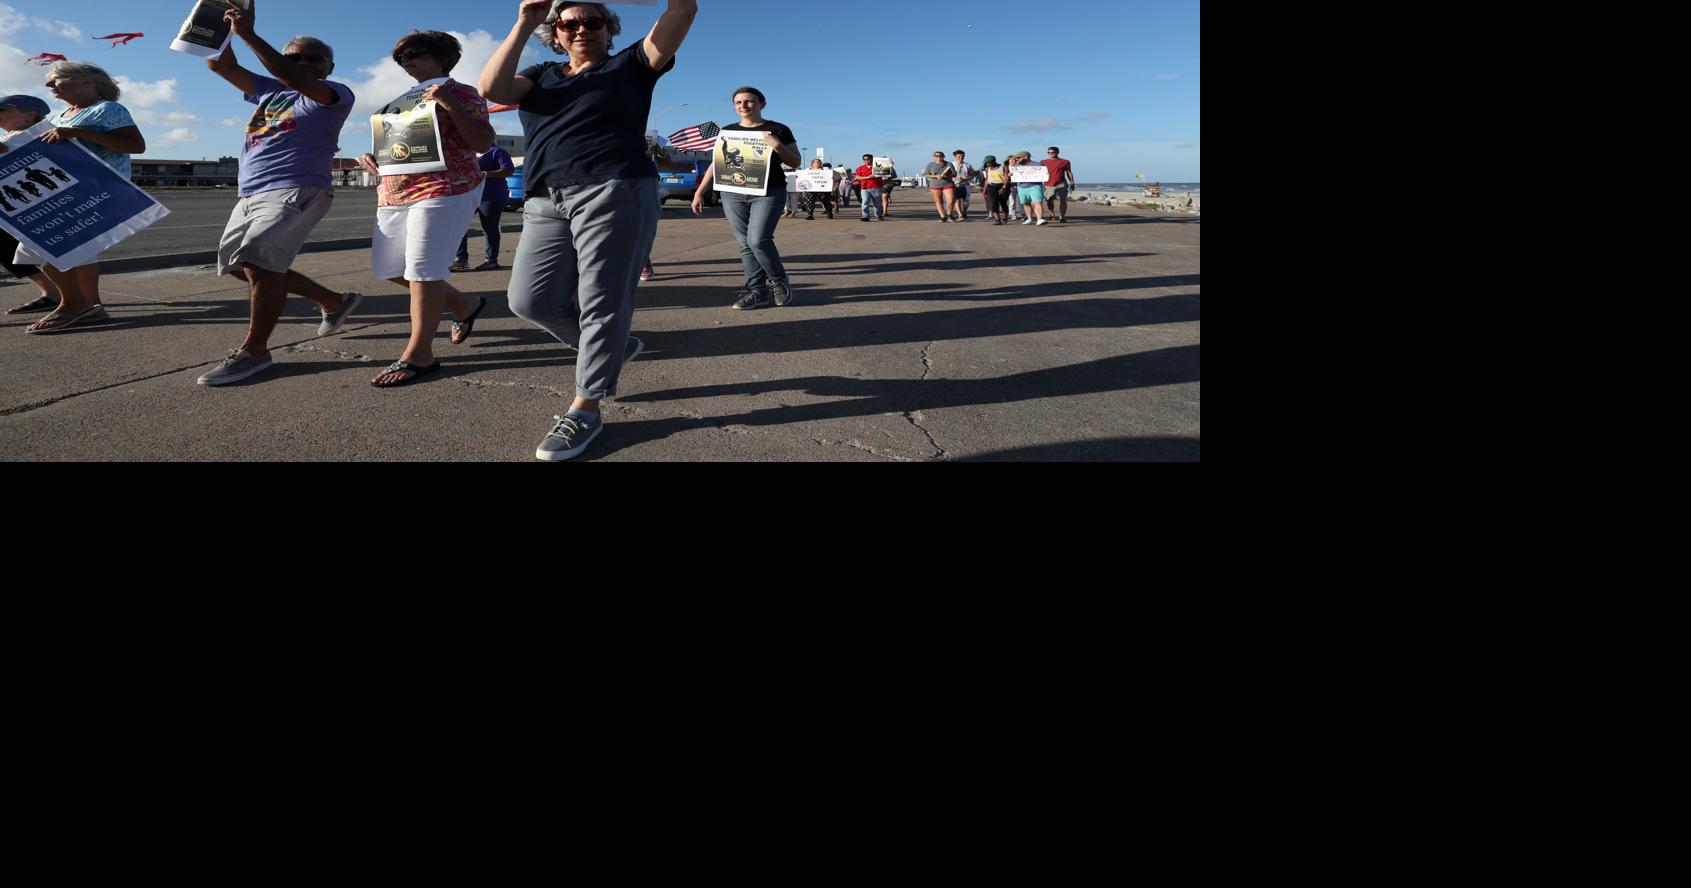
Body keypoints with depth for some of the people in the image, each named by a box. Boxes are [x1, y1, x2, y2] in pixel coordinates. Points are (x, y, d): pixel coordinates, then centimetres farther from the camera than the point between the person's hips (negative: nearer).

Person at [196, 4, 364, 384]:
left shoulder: (337, 94, 1)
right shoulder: (269, 91, 23)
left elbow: (292, 77, -16)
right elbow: (220, 64, 21)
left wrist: (249, 34, -17)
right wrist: (224, 24, 11)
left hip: (296, 191, -9)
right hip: (250, 195, 9)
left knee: (258, 263, -22)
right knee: (236, 265, 11)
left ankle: (254, 351, -15)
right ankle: (333, 301, 17)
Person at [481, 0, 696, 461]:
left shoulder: (630, 65, 14)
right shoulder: (540, 75, 24)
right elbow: (492, 88, 4)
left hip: (615, 194, -5)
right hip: (548, 202, 5)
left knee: (601, 302, -9)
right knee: (531, 300, -2)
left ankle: (586, 408, -4)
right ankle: (613, 347, 19)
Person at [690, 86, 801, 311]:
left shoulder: (778, 130, 5)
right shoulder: (727, 131, 15)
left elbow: (796, 162, 3)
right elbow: (716, 164, 17)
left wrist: (777, 145, -15)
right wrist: (699, 193, 10)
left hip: (769, 192, -4)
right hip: (733, 194, 4)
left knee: (758, 240, -18)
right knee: (745, 244, -2)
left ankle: (779, 281, 3)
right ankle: (757, 290, 2)